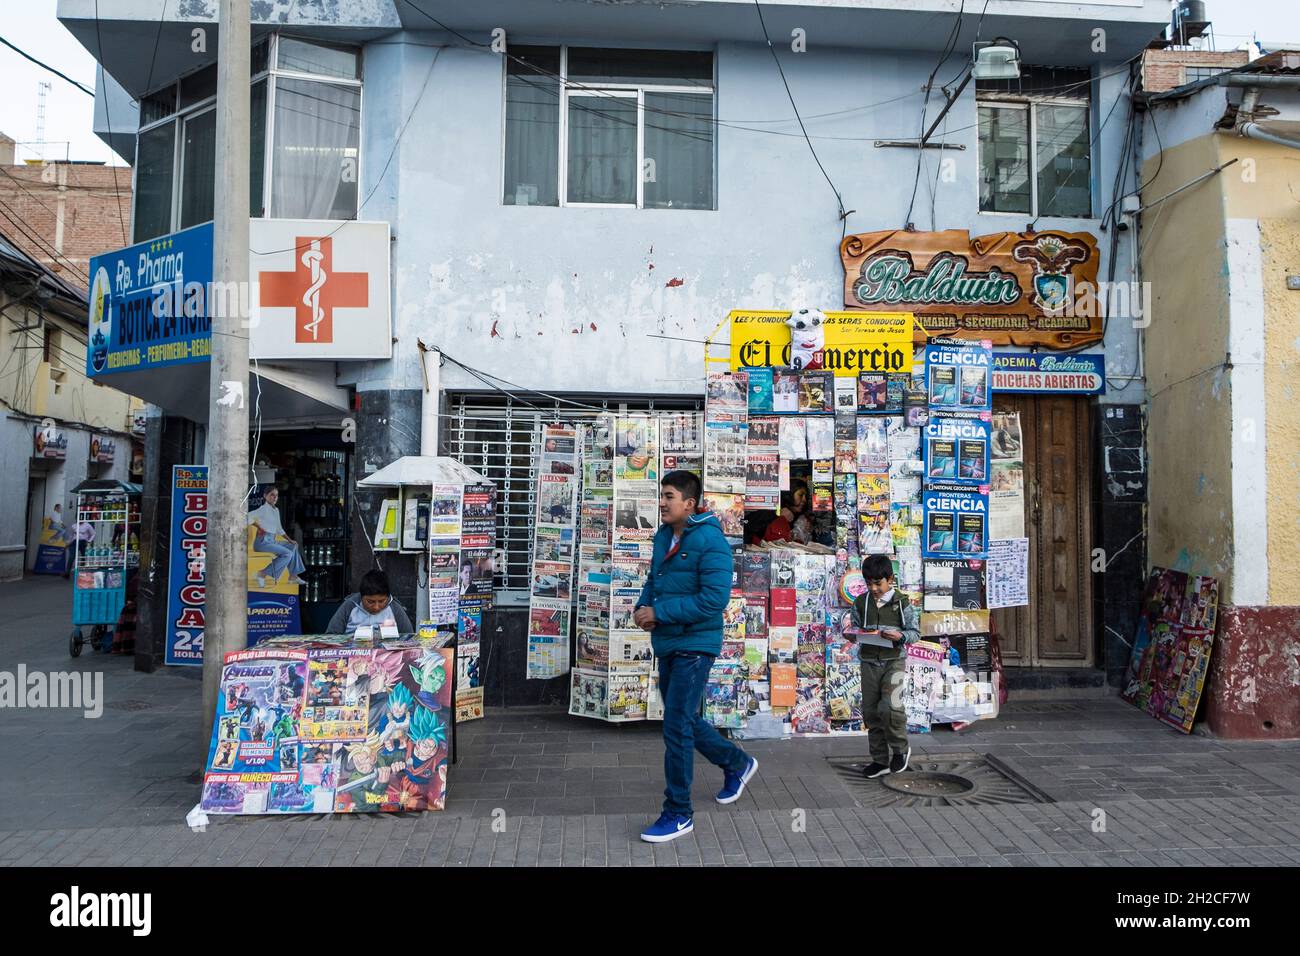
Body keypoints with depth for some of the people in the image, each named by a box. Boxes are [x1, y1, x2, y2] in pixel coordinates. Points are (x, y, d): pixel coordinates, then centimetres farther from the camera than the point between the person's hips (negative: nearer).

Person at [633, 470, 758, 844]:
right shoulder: (663, 537, 7)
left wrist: (659, 612, -21)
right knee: (685, 721, 20)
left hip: (694, 646, -8)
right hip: (666, 645, 9)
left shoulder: (710, 540, -17)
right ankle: (737, 763, 44)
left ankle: (678, 814, 11)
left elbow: (714, 599, -24)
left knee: (676, 728, -5)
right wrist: (642, 608, -3)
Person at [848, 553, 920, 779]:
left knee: (889, 707, -19)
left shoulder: (901, 602, -4)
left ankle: (900, 749, 8)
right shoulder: (861, 602, 4)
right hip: (869, 663, 4)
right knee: (871, 712, 6)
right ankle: (881, 760, 19)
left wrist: (900, 636, -21)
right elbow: (856, 627, 11)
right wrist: (853, 635, -11)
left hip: (894, 661, -4)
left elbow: (915, 632, -2)